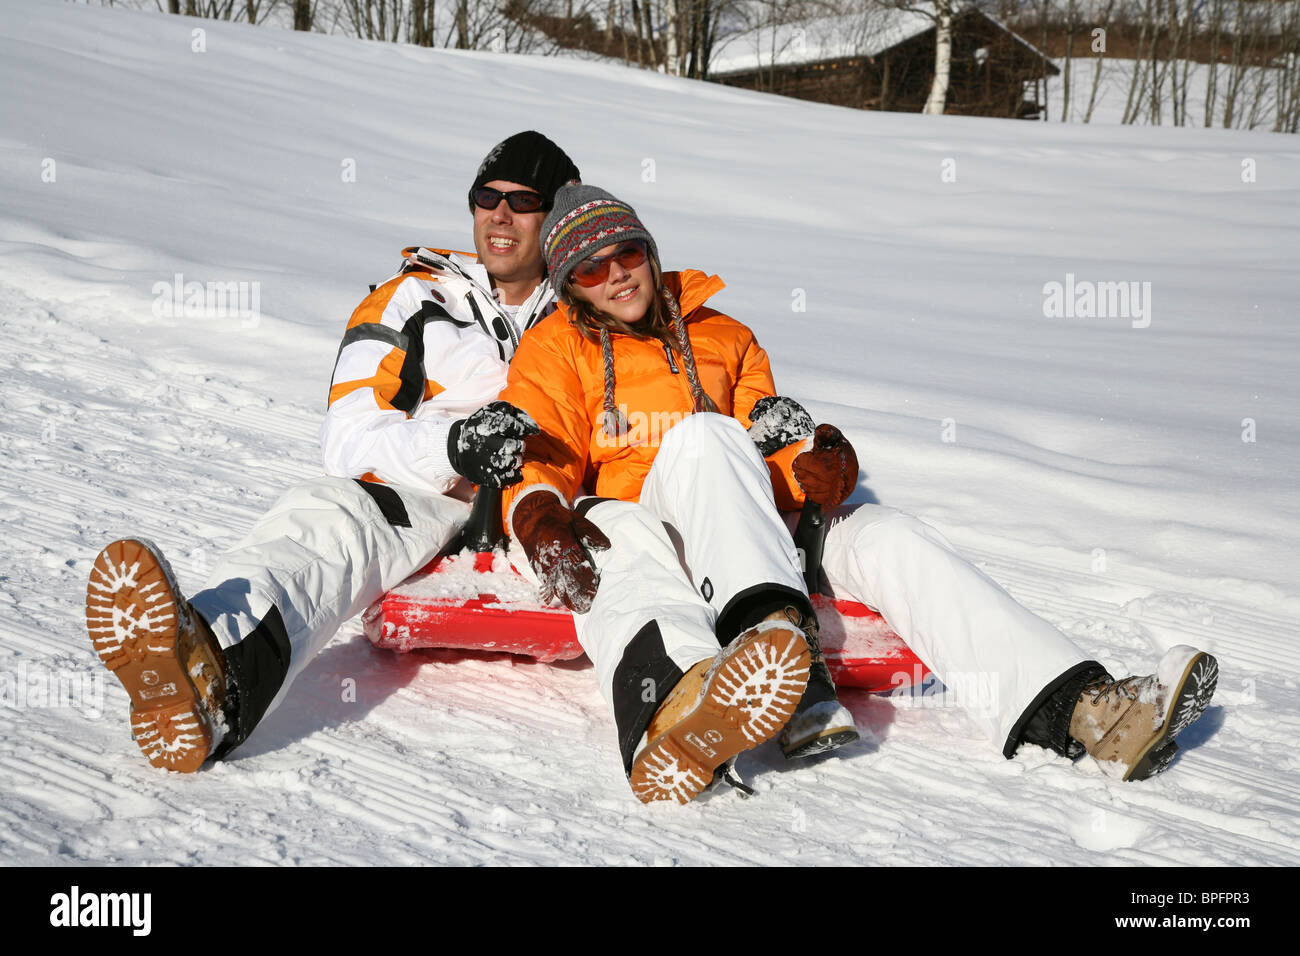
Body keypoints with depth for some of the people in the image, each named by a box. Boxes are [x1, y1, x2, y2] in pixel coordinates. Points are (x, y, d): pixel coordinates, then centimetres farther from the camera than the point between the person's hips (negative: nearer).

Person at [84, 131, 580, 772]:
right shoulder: (413, 300, 13)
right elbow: (350, 439, -1)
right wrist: (453, 445, -22)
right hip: (419, 514, -3)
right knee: (322, 519, -37)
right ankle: (212, 675, -69)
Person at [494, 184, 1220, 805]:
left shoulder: (721, 336, 24)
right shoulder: (557, 350, 15)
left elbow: (770, 449, 17)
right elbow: (537, 461, 1)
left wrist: (814, 457, -8)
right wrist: (541, 522, -23)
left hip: (736, 537, 4)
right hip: (625, 524, -4)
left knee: (881, 535, -21)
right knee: (704, 436, -33)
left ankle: (1075, 708, -37)